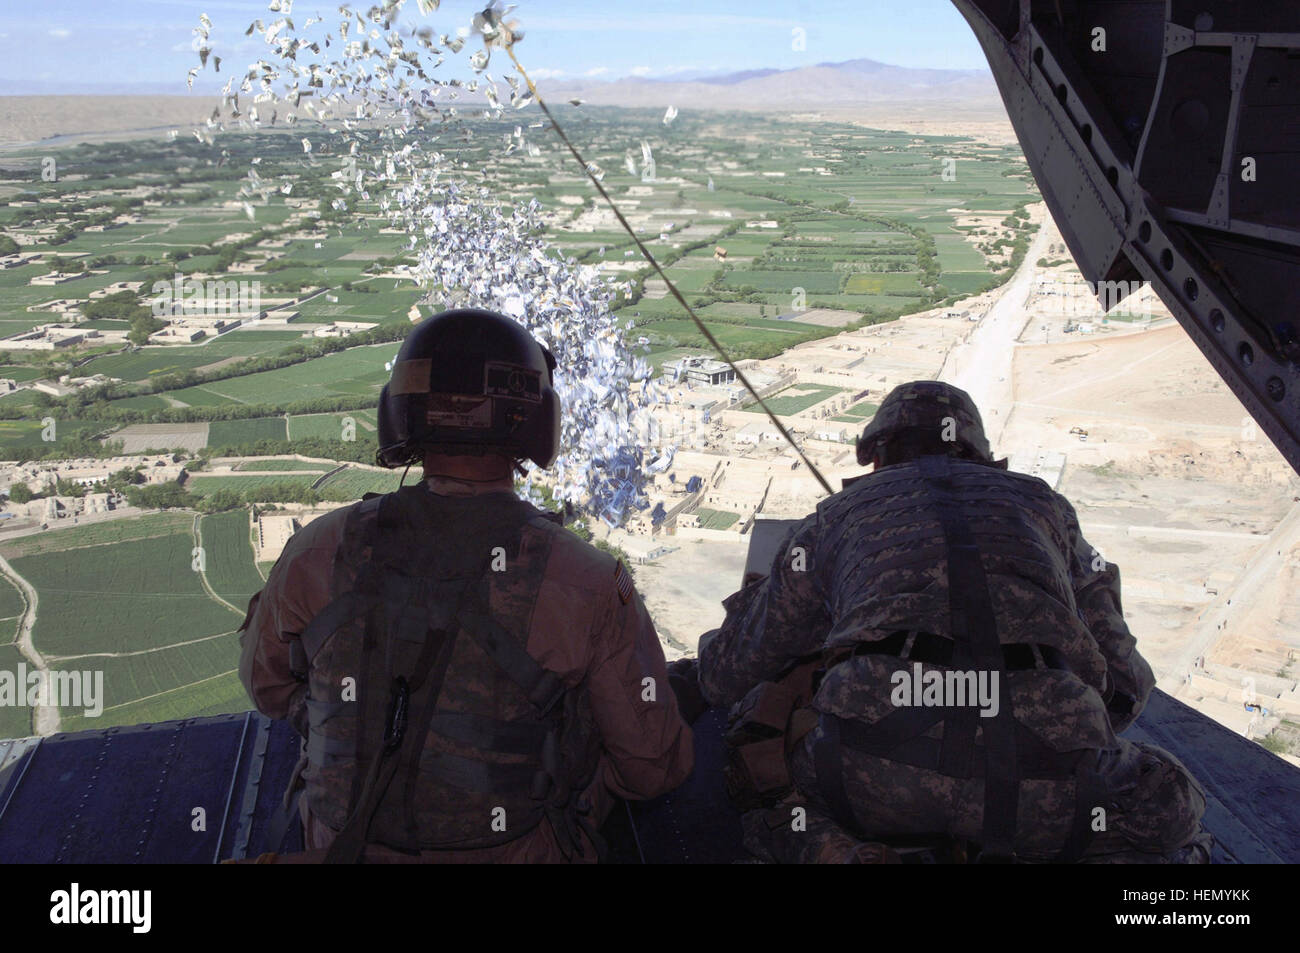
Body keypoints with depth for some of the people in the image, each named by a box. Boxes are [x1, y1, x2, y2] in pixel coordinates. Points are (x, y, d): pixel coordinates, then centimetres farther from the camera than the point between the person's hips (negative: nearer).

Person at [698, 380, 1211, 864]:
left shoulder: (840, 513, 28)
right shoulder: (1043, 504, 31)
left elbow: (725, 676, 32)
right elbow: (1127, 685, 30)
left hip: (869, 772, 0)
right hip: (1039, 774, 1)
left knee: (760, 719, 31)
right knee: (1168, 799, 30)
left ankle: (826, 847, -1)